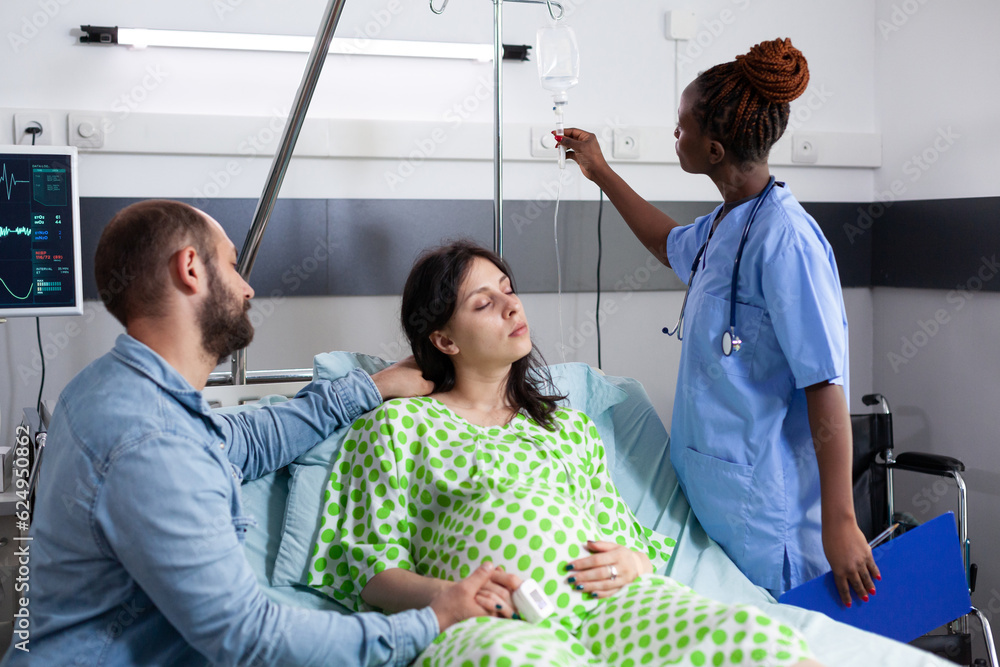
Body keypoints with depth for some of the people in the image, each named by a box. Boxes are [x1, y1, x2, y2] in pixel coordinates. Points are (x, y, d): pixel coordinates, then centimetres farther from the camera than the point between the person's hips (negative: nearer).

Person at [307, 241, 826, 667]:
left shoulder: (570, 426, 30)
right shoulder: (399, 423, 16)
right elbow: (374, 563, 8)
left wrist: (631, 564, 1)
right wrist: (443, 595, -13)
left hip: (609, 604, 3)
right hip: (493, 624, -3)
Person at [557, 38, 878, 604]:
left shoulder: (784, 238, -19)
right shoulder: (724, 224, 9)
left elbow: (825, 386, -21)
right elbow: (671, 245, 35)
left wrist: (840, 523, -23)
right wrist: (601, 173, 40)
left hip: (768, 503, -9)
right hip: (714, 492, 9)